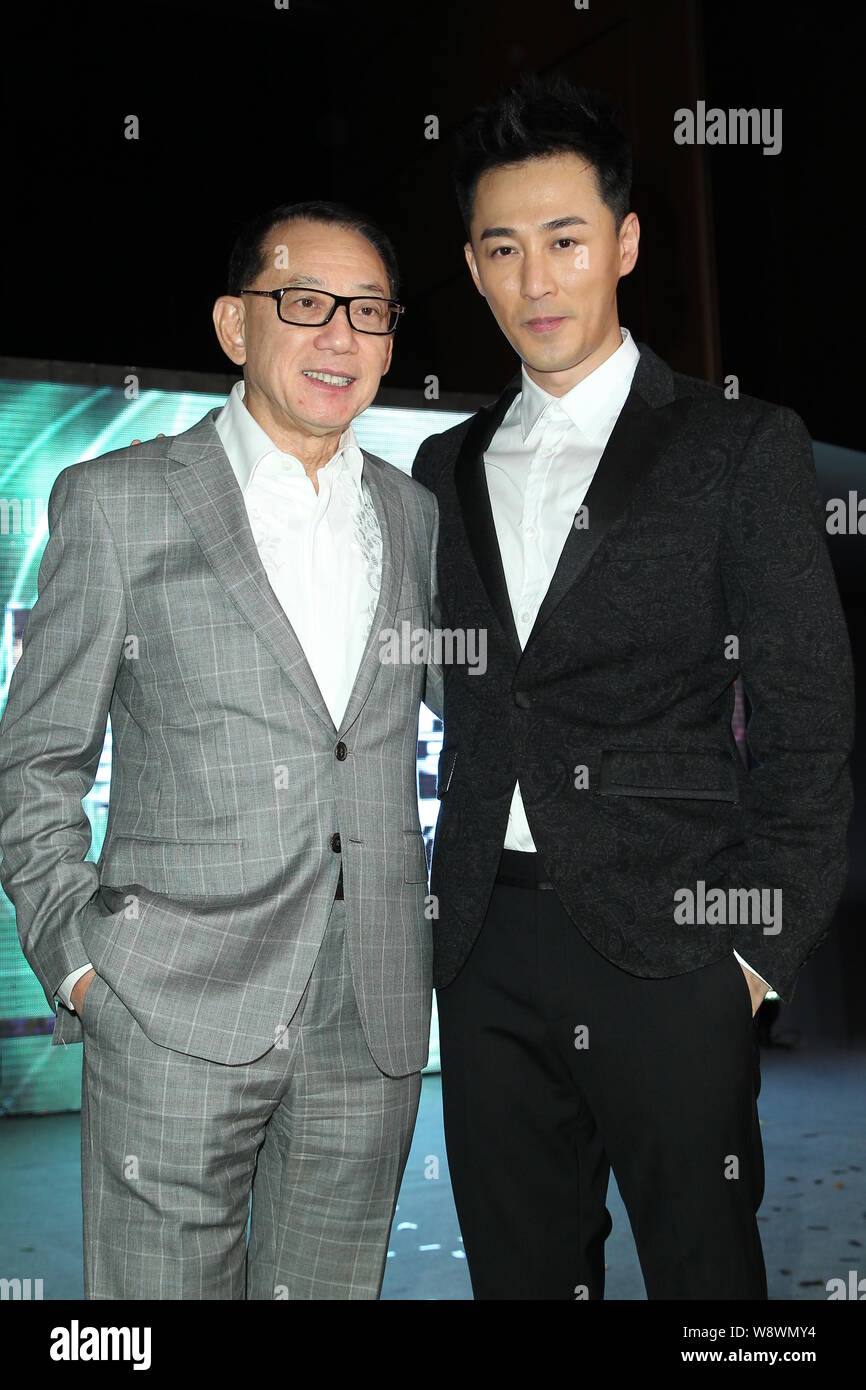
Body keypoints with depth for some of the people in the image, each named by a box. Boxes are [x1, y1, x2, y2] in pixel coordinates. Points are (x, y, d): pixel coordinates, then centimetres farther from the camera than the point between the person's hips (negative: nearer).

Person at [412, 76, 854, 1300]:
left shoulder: (743, 449, -1)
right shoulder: (446, 468, 13)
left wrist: (759, 952, -8)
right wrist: (442, 912, 9)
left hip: (665, 948, -4)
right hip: (487, 954, 5)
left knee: (703, 1269, 4)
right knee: (518, 1269, 14)